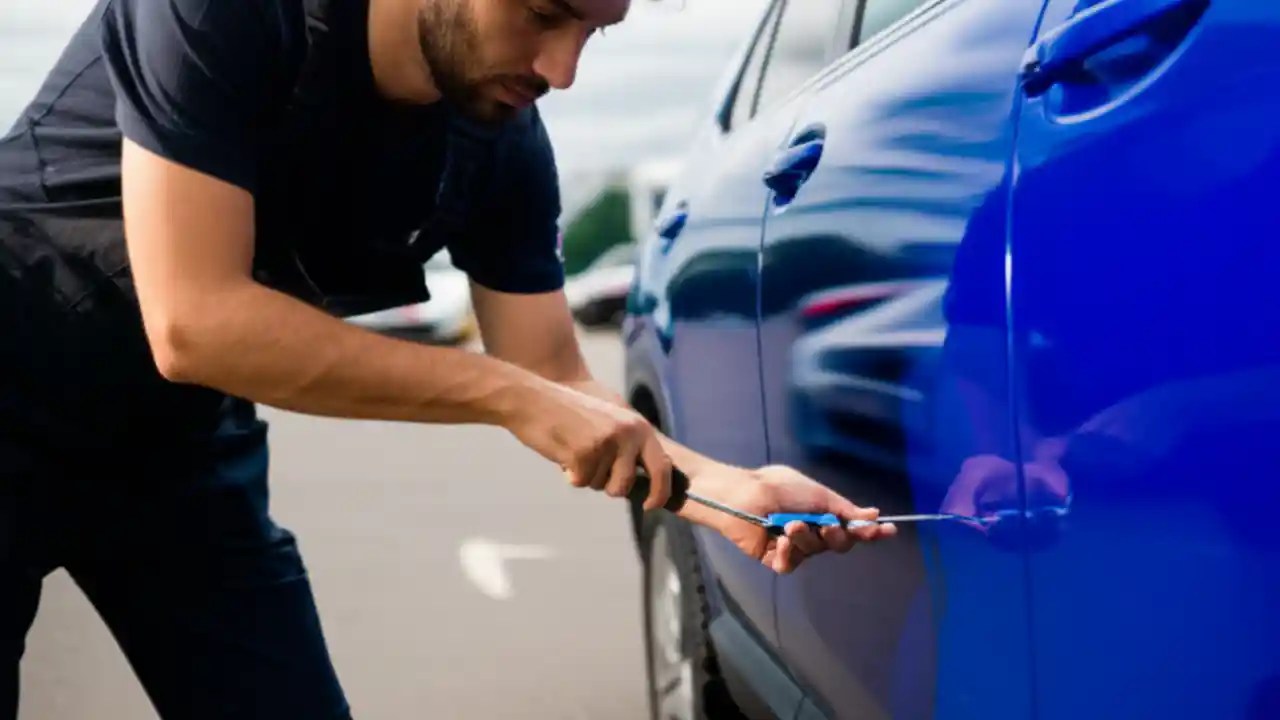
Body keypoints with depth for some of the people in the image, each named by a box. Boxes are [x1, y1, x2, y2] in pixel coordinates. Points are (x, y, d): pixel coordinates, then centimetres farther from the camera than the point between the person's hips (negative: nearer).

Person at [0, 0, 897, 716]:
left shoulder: (504, 148, -12)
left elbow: (556, 387, -6)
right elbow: (190, 323, -35)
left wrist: (728, 488, -25)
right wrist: (510, 394, -33)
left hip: (179, 441, 5)